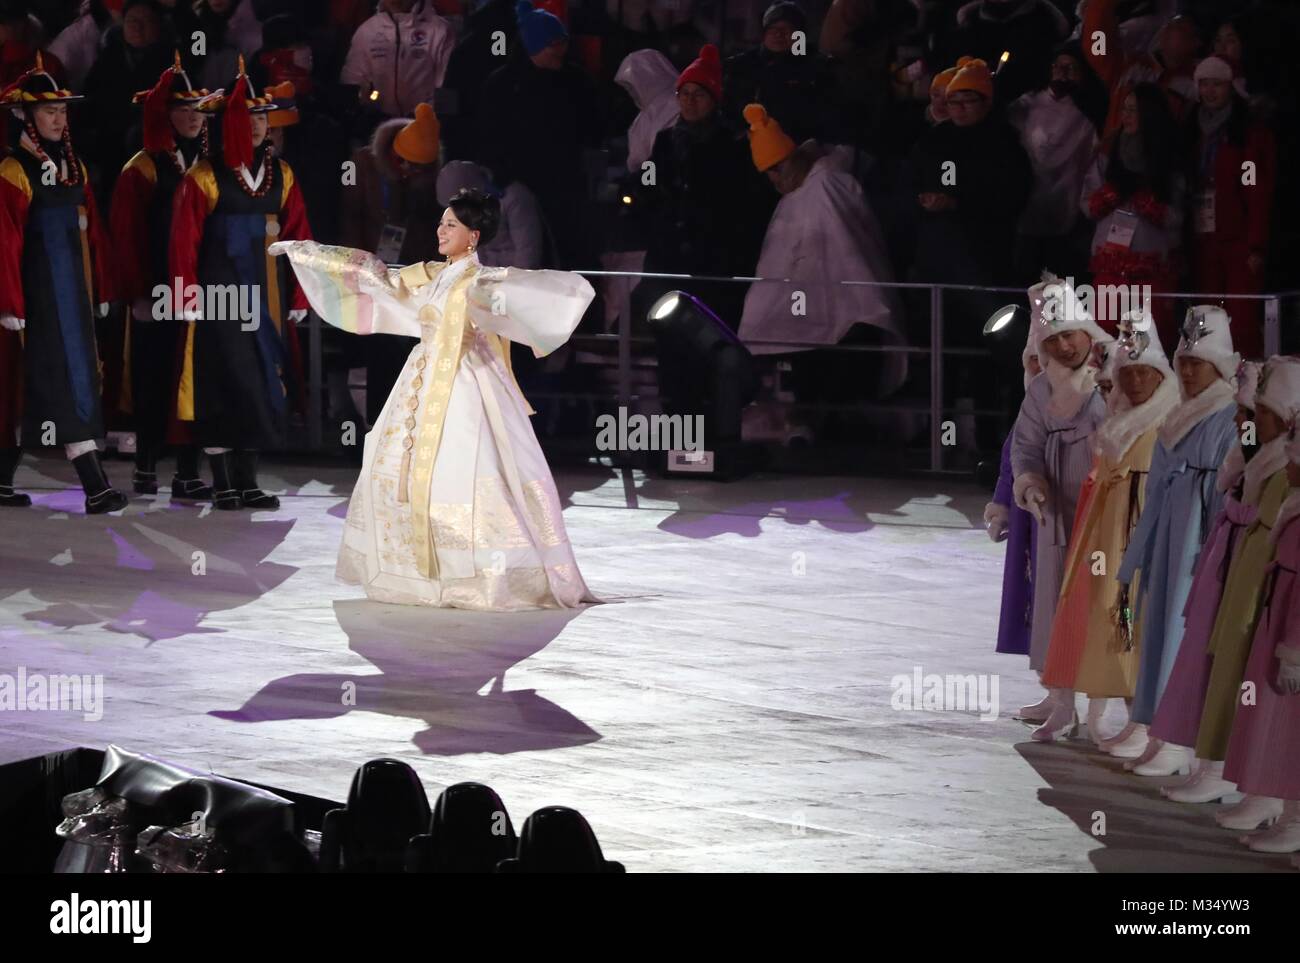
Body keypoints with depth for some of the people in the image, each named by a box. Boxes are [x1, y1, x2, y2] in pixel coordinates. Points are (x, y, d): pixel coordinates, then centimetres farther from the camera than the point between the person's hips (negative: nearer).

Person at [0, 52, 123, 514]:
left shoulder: (74, 167, 12)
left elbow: (91, 232, 15)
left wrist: (101, 291, 15)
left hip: (75, 289, 8)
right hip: (39, 293, -8)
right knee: (70, 378, -12)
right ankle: (94, 486, -15)